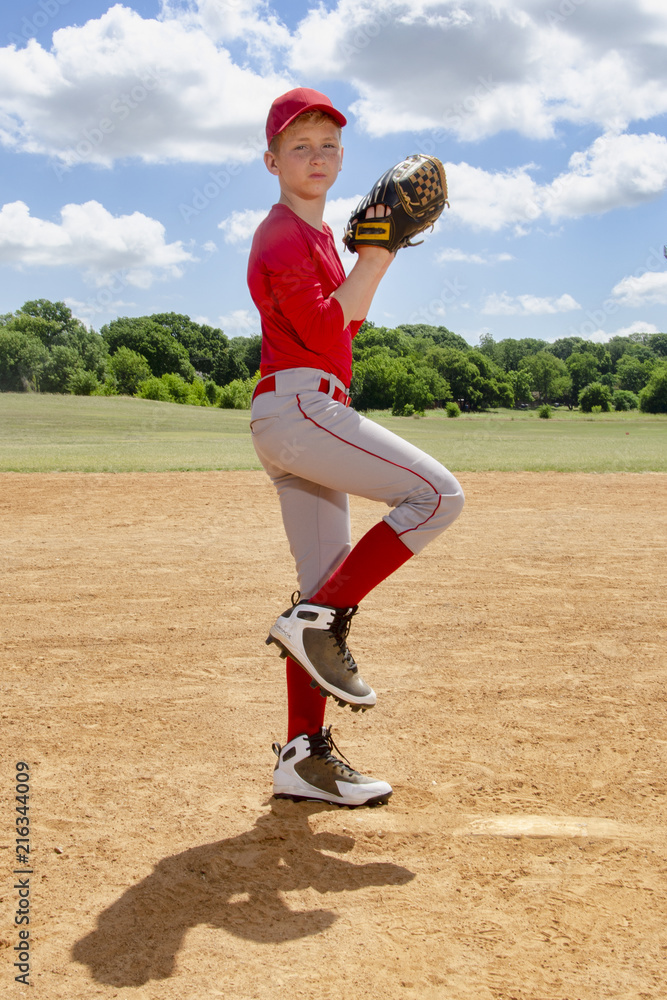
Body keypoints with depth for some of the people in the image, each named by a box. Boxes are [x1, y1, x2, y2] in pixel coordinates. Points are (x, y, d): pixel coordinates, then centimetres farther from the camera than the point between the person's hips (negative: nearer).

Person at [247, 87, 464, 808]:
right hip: (298, 403, -10)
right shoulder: (283, 235, -5)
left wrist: (378, 254, 16)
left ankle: (303, 759, 8)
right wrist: (373, 256, -14)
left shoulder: (315, 234, 24)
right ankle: (319, 621, -13)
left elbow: (347, 321, 25)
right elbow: (323, 332, -18)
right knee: (437, 494, -16)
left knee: (329, 587, 5)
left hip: (308, 413, 10)